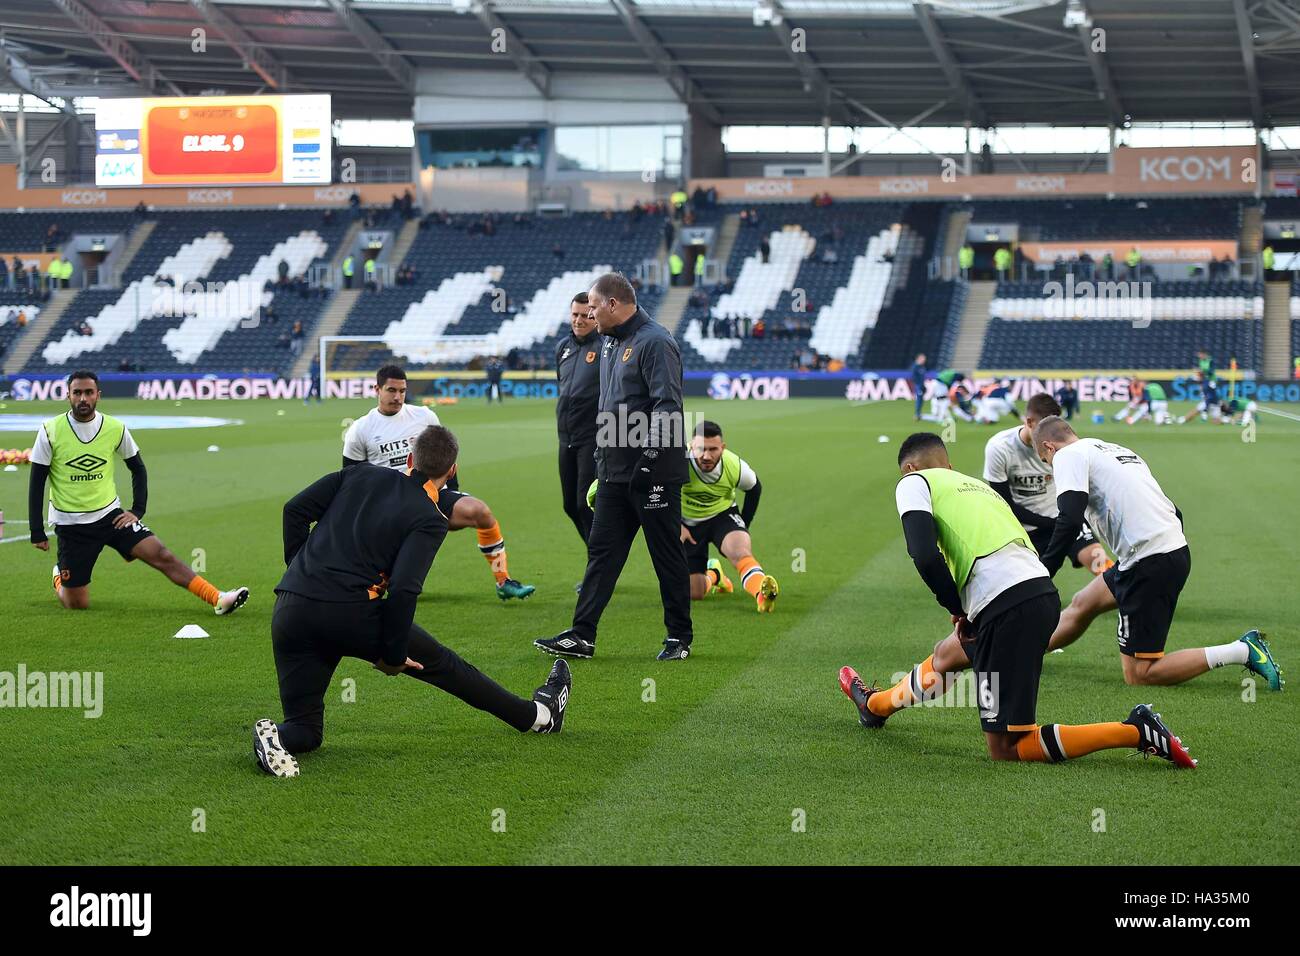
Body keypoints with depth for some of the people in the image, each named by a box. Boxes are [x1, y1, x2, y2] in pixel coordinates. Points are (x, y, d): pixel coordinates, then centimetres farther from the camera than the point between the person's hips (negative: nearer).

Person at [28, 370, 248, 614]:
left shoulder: (116, 428, -4)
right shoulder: (50, 431, -10)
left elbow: (138, 469, 11)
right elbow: (37, 482, -4)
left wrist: (138, 511, 0)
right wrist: (37, 532, -6)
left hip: (110, 514, 2)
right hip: (70, 525, -2)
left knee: (160, 555, -15)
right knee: (77, 605, 1)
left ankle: (218, 599, -18)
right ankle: (59, 578, 35)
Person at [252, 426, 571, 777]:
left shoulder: (362, 475, 14)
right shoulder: (429, 520, -1)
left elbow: (295, 509, 9)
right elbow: (403, 588, -14)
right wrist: (394, 655, -5)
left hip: (289, 613, 4)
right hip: (351, 613, -4)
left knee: (305, 731, 14)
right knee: (439, 663, 18)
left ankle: (274, 737, -21)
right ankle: (536, 715, 31)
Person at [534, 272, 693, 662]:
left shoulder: (655, 342, -14)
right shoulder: (611, 341, 16)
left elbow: (667, 407, -21)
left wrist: (648, 458, -26)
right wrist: (604, 455, 18)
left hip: (653, 473, -9)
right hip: (615, 470, 9)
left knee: (667, 554, 2)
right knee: (601, 551, 6)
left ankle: (679, 637, 11)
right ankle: (581, 636, 7)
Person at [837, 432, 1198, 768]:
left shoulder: (914, 483, 8)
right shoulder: (980, 486, 30)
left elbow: (924, 554, -10)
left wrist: (957, 610, 4)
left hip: (1006, 602, -9)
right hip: (1041, 588, 9)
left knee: (1005, 747, -4)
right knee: (946, 654, 35)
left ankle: (1136, 731, -11)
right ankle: (875, 705, 60)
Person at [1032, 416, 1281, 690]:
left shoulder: (1067, 455, -2)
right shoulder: (1122, 451, 22)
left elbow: (1070, 520, -19)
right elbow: (1175, 513, 21)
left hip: (1149, 563, -9)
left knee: (1138, 675, -3)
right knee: (1082, 605, 26)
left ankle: (1243, 651, -8)